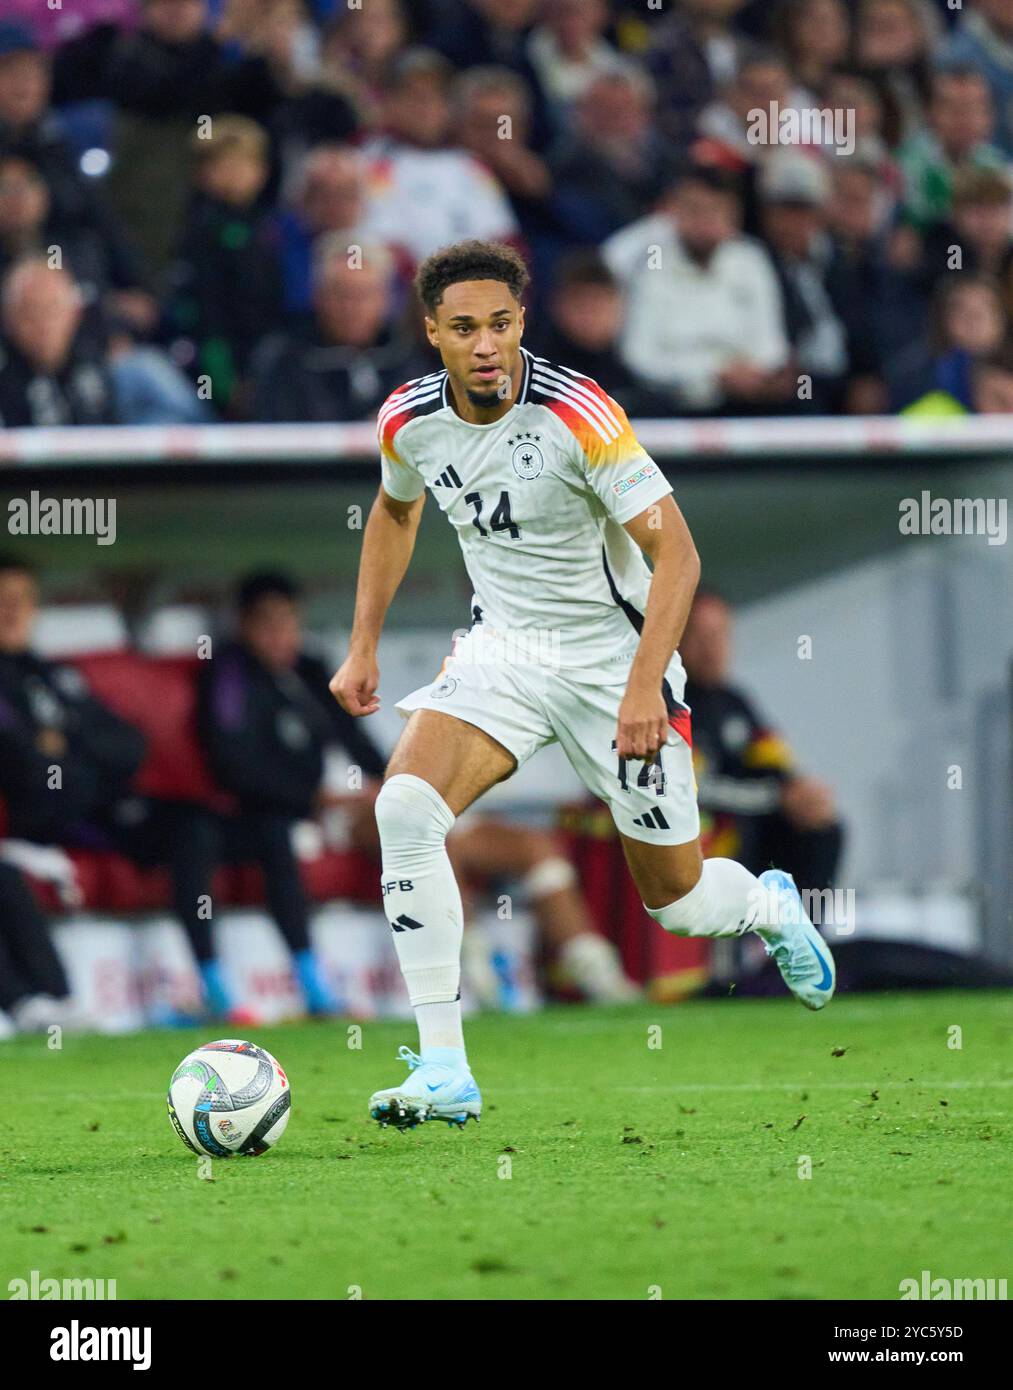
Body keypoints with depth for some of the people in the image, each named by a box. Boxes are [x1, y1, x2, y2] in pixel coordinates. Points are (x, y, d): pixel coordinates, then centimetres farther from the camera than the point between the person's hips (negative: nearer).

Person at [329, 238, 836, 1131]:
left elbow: (677, 554, -22)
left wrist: (645, 684, -31)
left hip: (612, 655, -4)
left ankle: (771, 907, 45)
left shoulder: (580, 415, -23)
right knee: (406, 805, -24)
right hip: (502, 648, 4)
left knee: (677, 902, 4)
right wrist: (363, 646, 13)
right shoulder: (411, 420, -6)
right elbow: (395, 510, 18)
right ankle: (443, 1070, -21)